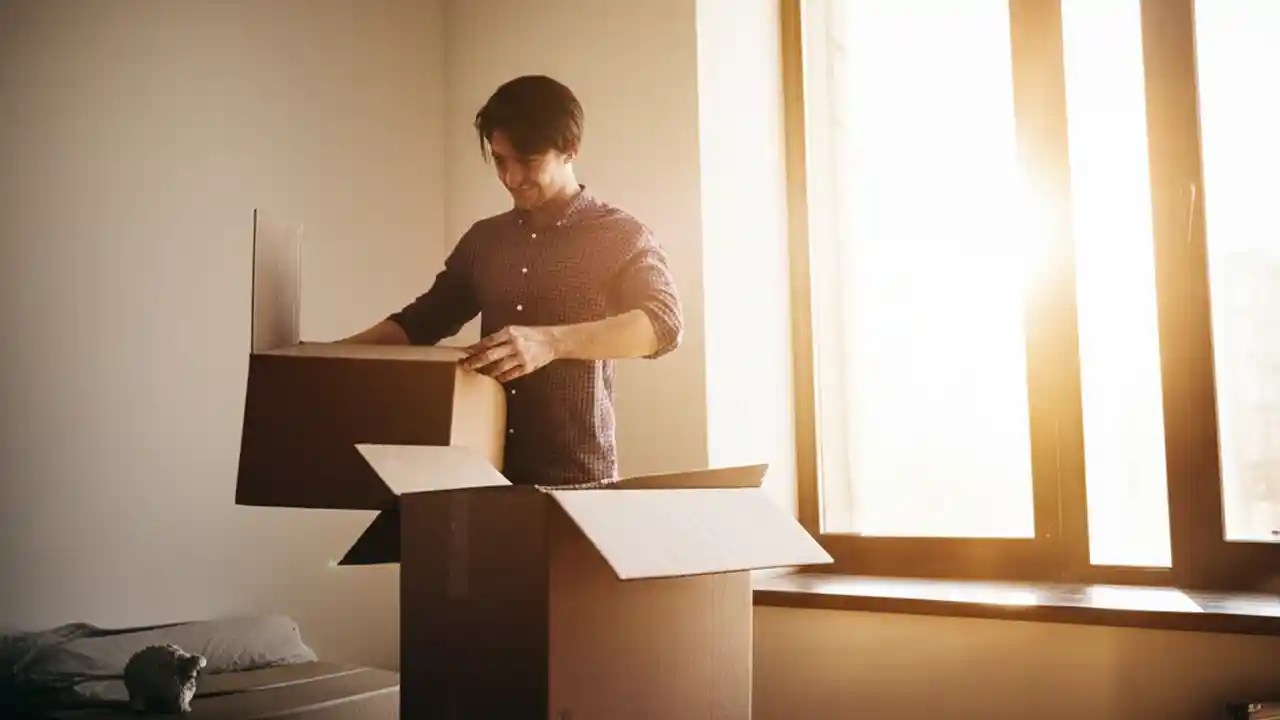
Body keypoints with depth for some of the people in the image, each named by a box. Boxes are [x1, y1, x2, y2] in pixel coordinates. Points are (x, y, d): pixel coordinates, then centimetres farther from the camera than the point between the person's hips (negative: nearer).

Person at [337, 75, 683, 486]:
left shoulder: (620, 236, -4)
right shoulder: (483, 239, 11)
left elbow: (664, 321, -20)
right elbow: (423, 318, 20)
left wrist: (553, 341, -35)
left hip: (576, 477, -4)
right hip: (488, 470, 4)